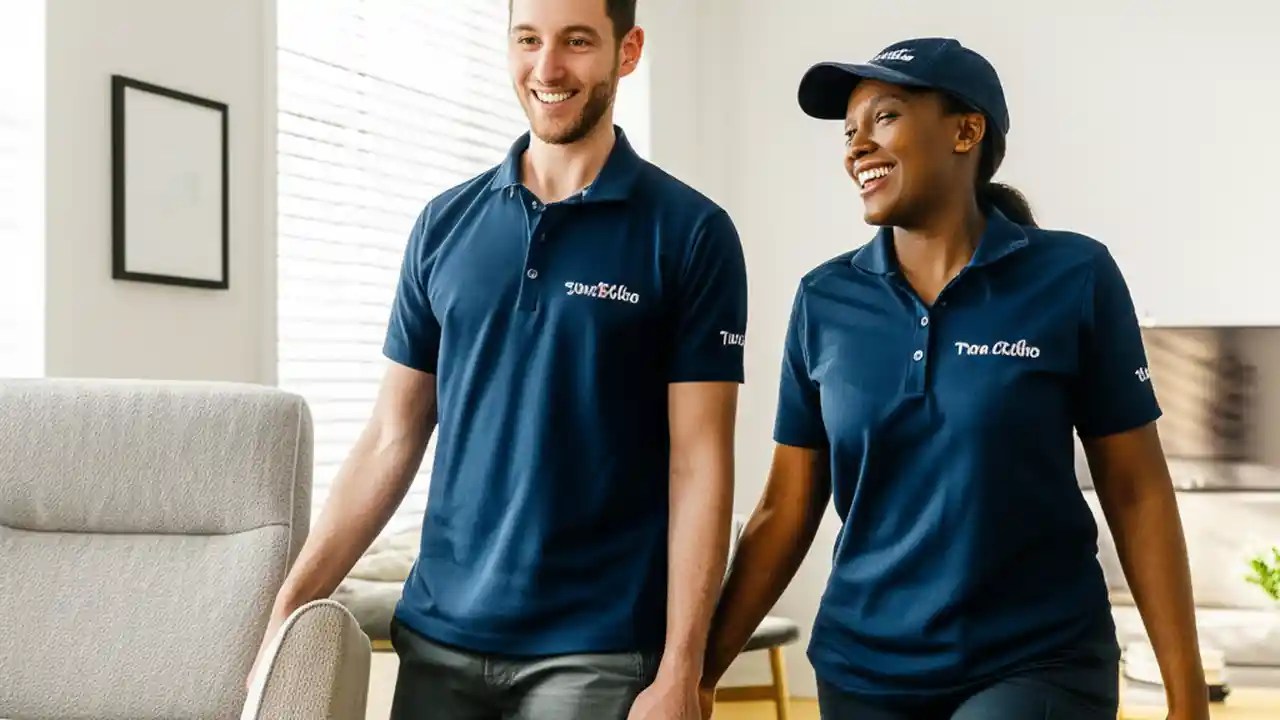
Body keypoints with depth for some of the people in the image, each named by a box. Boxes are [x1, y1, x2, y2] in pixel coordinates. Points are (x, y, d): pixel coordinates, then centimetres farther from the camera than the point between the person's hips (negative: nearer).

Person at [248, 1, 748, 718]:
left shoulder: (690, 233, -6)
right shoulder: (444, 224, 5)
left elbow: (699, 463, -8)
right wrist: (291, 605, 2)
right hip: (438, 636, 4)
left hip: (596, 649, -3)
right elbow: (392, 438, 7)